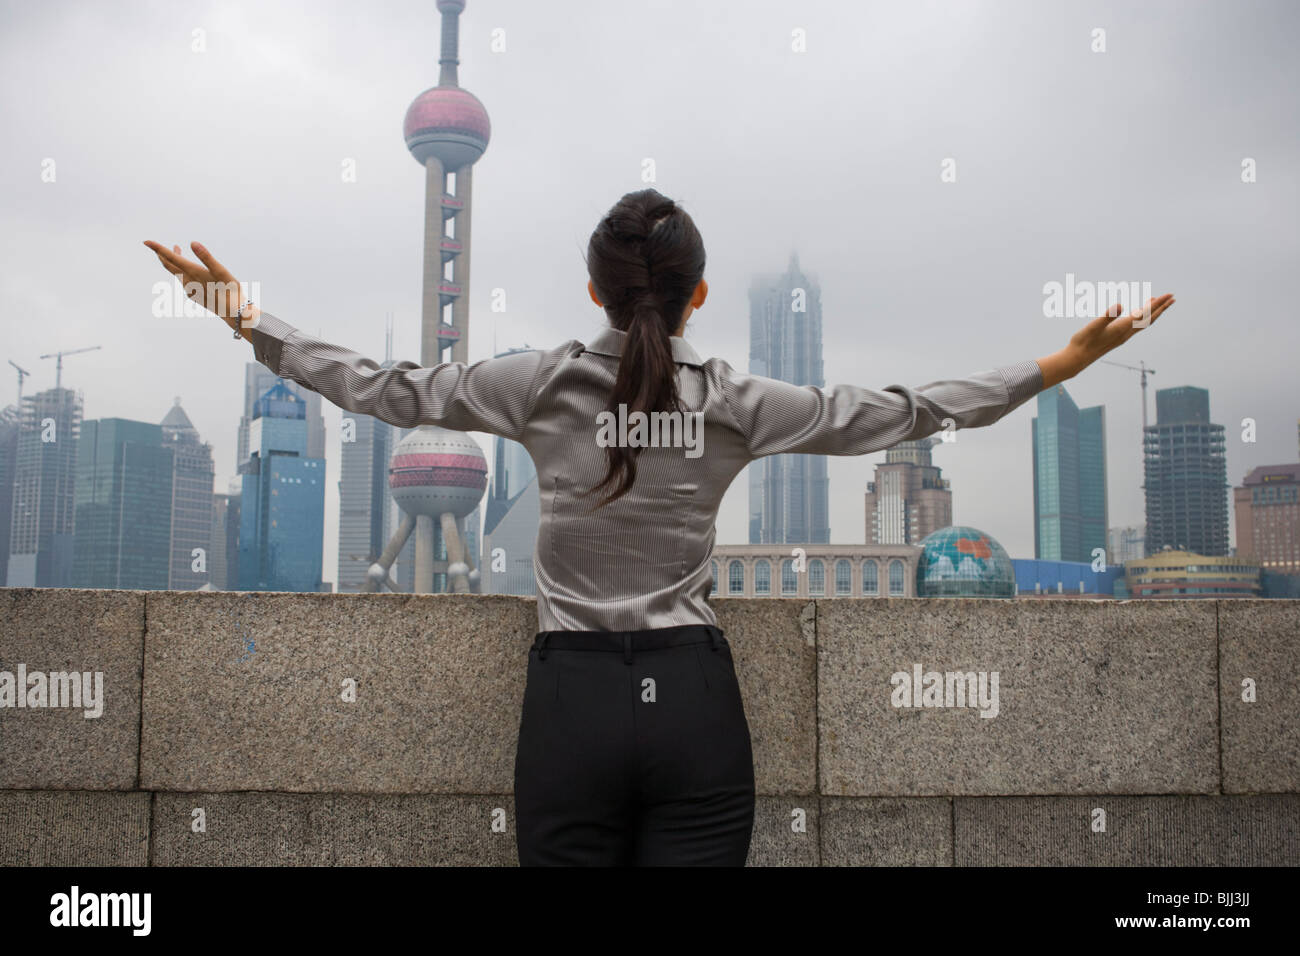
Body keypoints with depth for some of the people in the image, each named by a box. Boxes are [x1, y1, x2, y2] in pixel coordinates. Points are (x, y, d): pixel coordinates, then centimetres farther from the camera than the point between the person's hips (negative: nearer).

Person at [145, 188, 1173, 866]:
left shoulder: (543, 385, -3)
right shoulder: (735, 401, -2)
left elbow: (385, 388, 1)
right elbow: (900, 413, 0)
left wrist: (251, 320, 12)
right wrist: (1065, 362, 6)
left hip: (574, 699, 0)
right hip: (695, 700, 1)